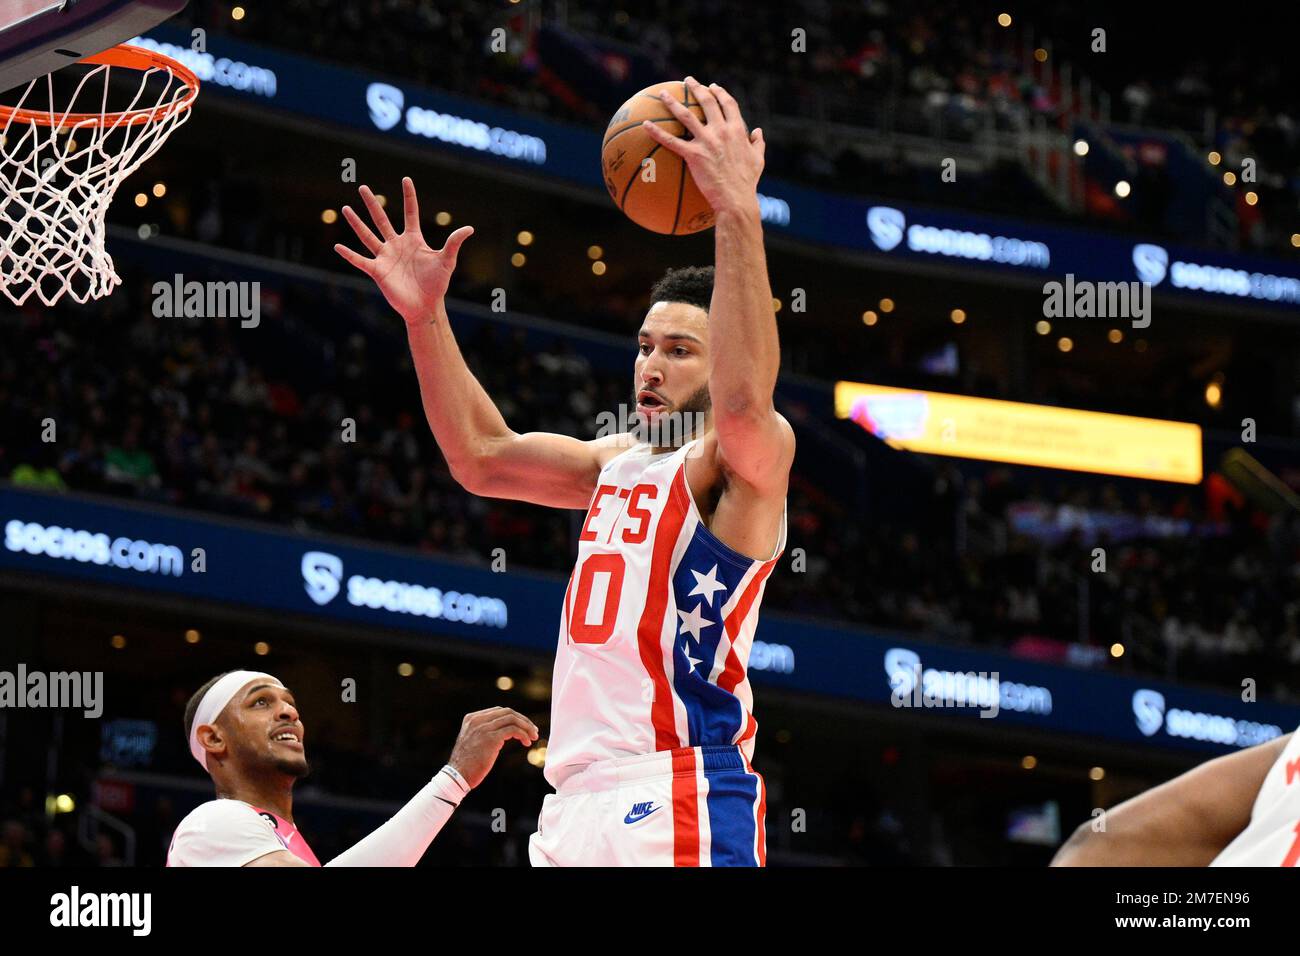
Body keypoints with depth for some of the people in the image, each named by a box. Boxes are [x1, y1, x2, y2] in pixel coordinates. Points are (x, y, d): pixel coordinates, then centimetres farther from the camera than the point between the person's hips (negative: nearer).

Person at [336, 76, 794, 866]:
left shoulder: (742, 462, -3)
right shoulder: (619, 462, 22)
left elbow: (745, 400, -25)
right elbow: (482, 457, 23)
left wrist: (738, 211, -31)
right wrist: (426, 315, 12)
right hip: (578, 804, 8)